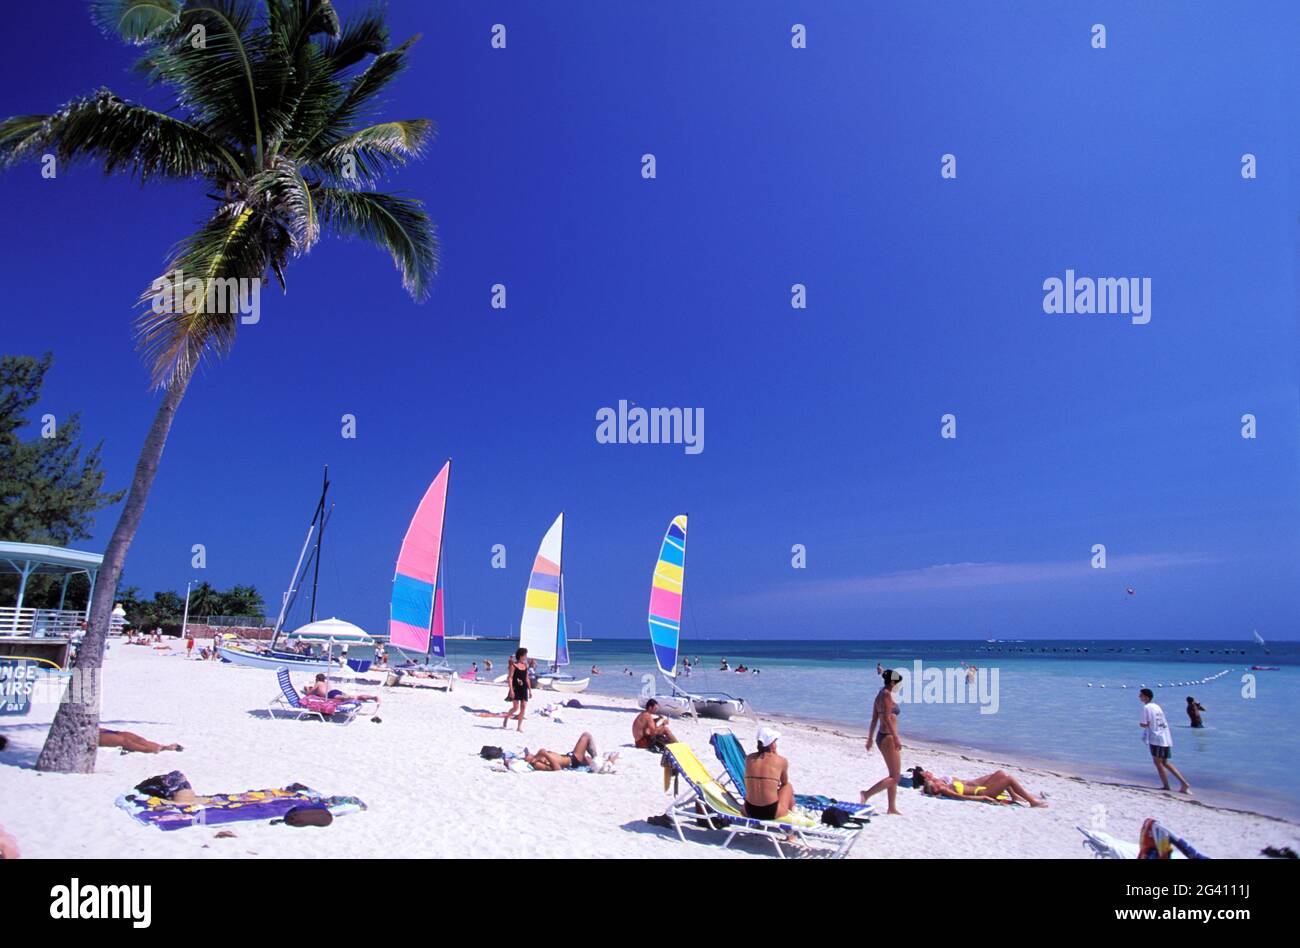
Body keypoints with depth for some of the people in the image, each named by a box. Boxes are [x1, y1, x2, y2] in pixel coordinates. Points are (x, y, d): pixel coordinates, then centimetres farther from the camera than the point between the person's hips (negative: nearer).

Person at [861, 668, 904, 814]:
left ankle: (892, 808, 21)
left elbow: (874, 719, 17)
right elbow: (887, 719, -23)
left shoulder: (880, 695, 13)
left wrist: (870, 738, 21)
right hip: (888, 738, -10)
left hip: (882, 737, 10)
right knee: (895, 777, -3)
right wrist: (896, 738, -22)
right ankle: (867, 794, -5)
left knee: (895, 775, 16)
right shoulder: (887, 695, -15)